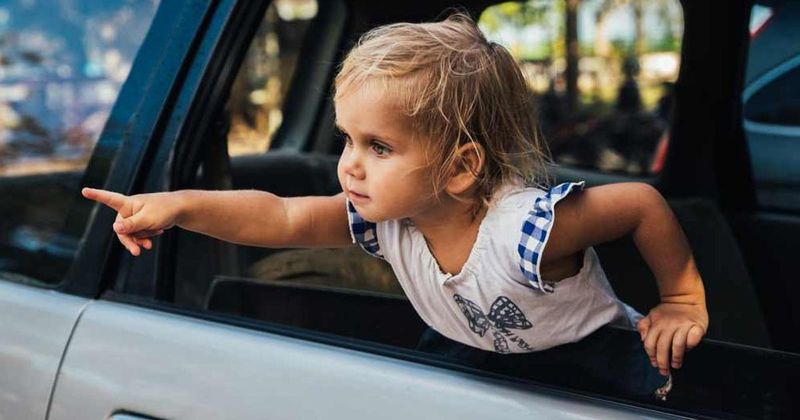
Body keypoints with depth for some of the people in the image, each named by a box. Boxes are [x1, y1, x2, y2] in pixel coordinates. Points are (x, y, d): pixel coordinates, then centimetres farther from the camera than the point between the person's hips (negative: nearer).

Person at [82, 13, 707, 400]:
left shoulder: (527, 231, -38)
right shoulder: (386, 218, -21)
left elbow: (644, 202, -28)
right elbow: (284, 219, -27)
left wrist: (684, 303, -15)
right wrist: (179, 206, -40)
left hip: (595, 357, -4)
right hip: (479, 351, 5)